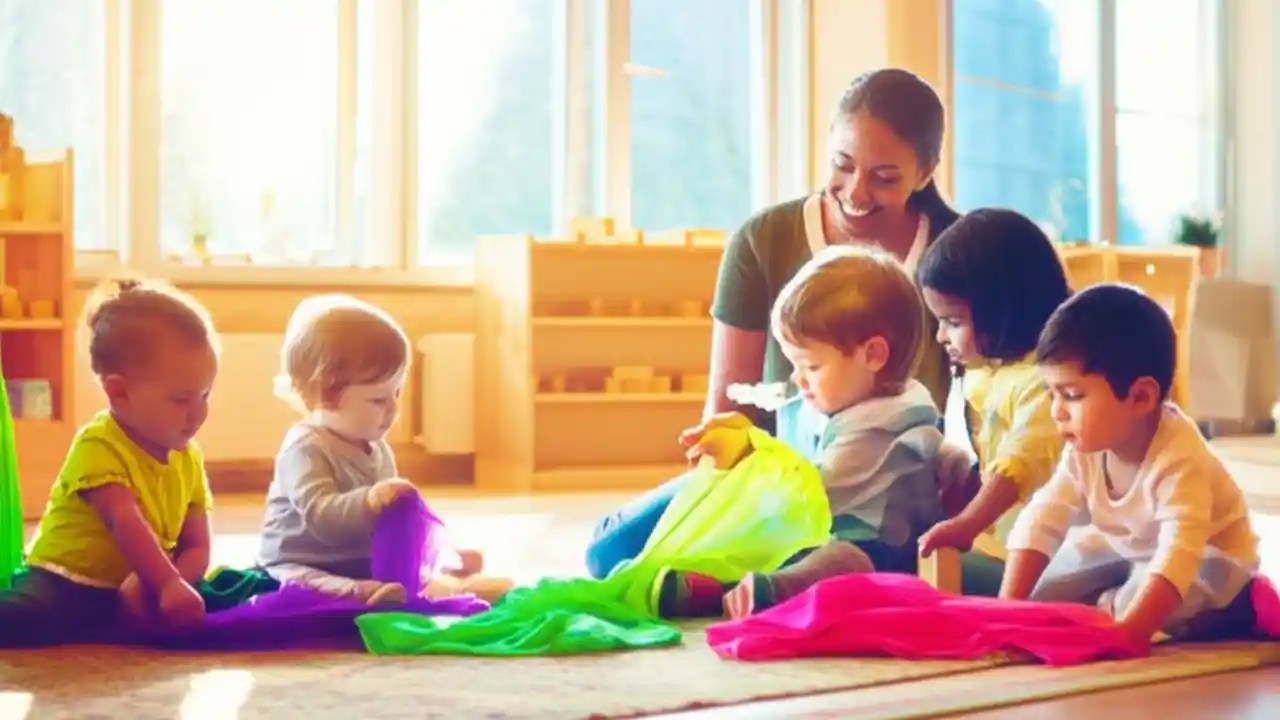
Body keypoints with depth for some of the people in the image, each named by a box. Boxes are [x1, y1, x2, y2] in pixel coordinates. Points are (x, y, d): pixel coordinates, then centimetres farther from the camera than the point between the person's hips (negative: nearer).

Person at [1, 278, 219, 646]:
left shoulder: (189, 459, 6)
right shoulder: (98, 447, -14)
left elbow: (196, 549, 3)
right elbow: (127, 523, -28)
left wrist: (155, 586, -17)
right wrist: (169, 585, -39)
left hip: (133, 591, 10)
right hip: (65, 586, -10)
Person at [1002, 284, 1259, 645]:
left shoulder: (1179, 462, -39)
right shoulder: (1086, 449, -18)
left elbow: (1179, 553, -50)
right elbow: (1043, 520, -19)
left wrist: (1131, 631, -63)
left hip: (1205, 557, -6)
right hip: (1126, 548, 6)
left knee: (1137, 601, -34)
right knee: (1040, 591, -4)